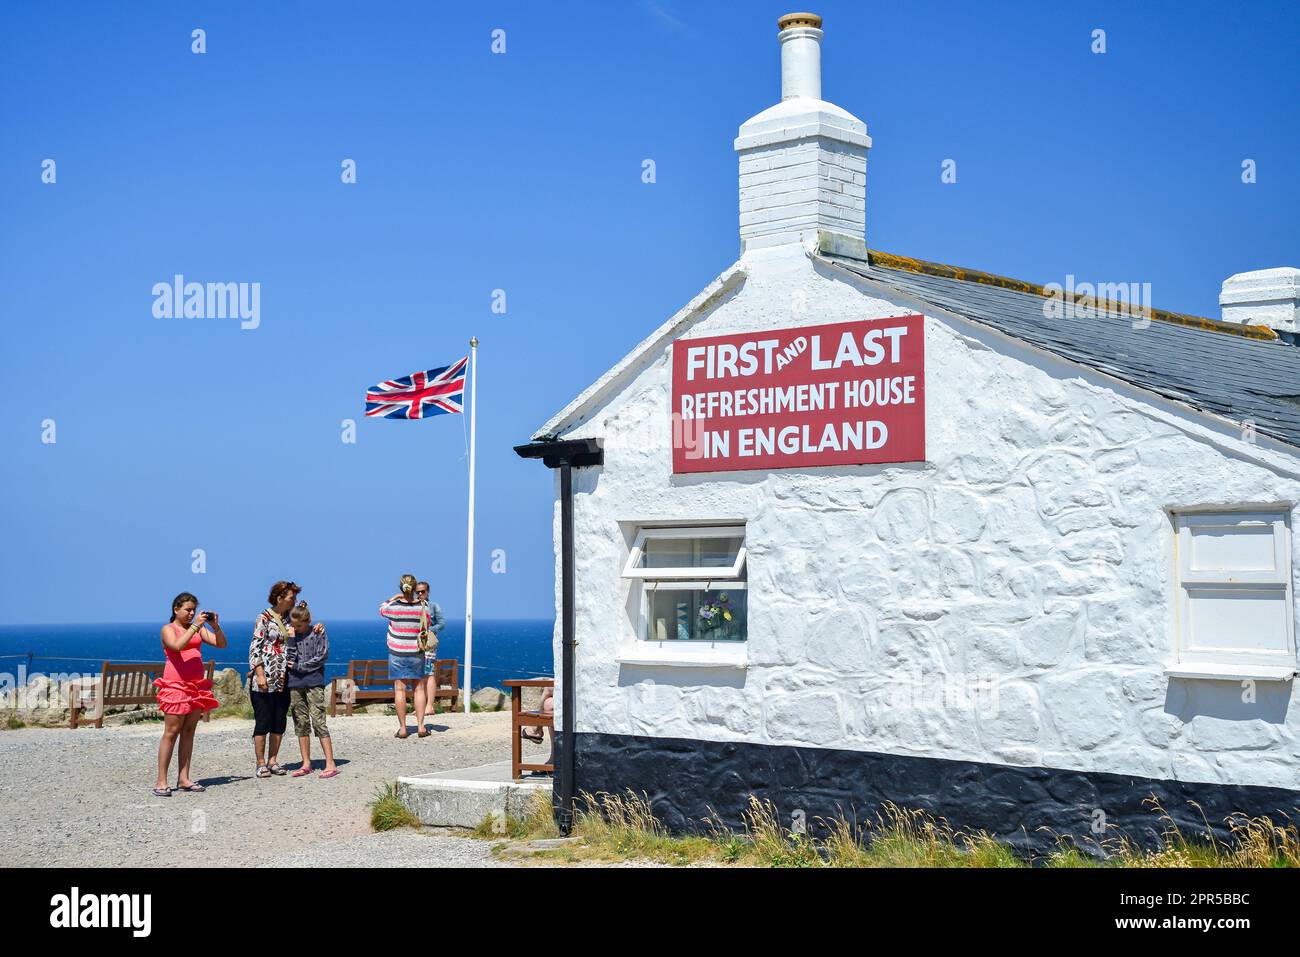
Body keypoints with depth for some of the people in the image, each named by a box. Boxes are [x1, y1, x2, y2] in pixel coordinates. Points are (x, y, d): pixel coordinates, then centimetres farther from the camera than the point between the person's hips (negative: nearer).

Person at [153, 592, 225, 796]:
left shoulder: (199, 628, 14)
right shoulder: (168, 629, -1)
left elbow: (221, 643, 7)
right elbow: (177, 646, -22)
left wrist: (215, 626, -7)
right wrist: (195, 626, -20)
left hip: (197, 685, 6)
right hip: (176, 685, -6)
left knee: (188, 732, 6)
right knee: (171, 732, -7)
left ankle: (183, 778, 10)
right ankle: (161, 781, -6)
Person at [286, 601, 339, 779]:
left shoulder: (318, 633, -1)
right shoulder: (292, 635, 9)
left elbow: (322, 657, -8)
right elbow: (291, 658, 0)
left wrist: (298, 667, -7)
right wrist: (291, 638, -10)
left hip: (314, 683, -5)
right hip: (295, 684, 5)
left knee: (318, 721, -11)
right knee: (301, 724, 8)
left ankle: (330, 765, -12)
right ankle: (306, 764, 15)